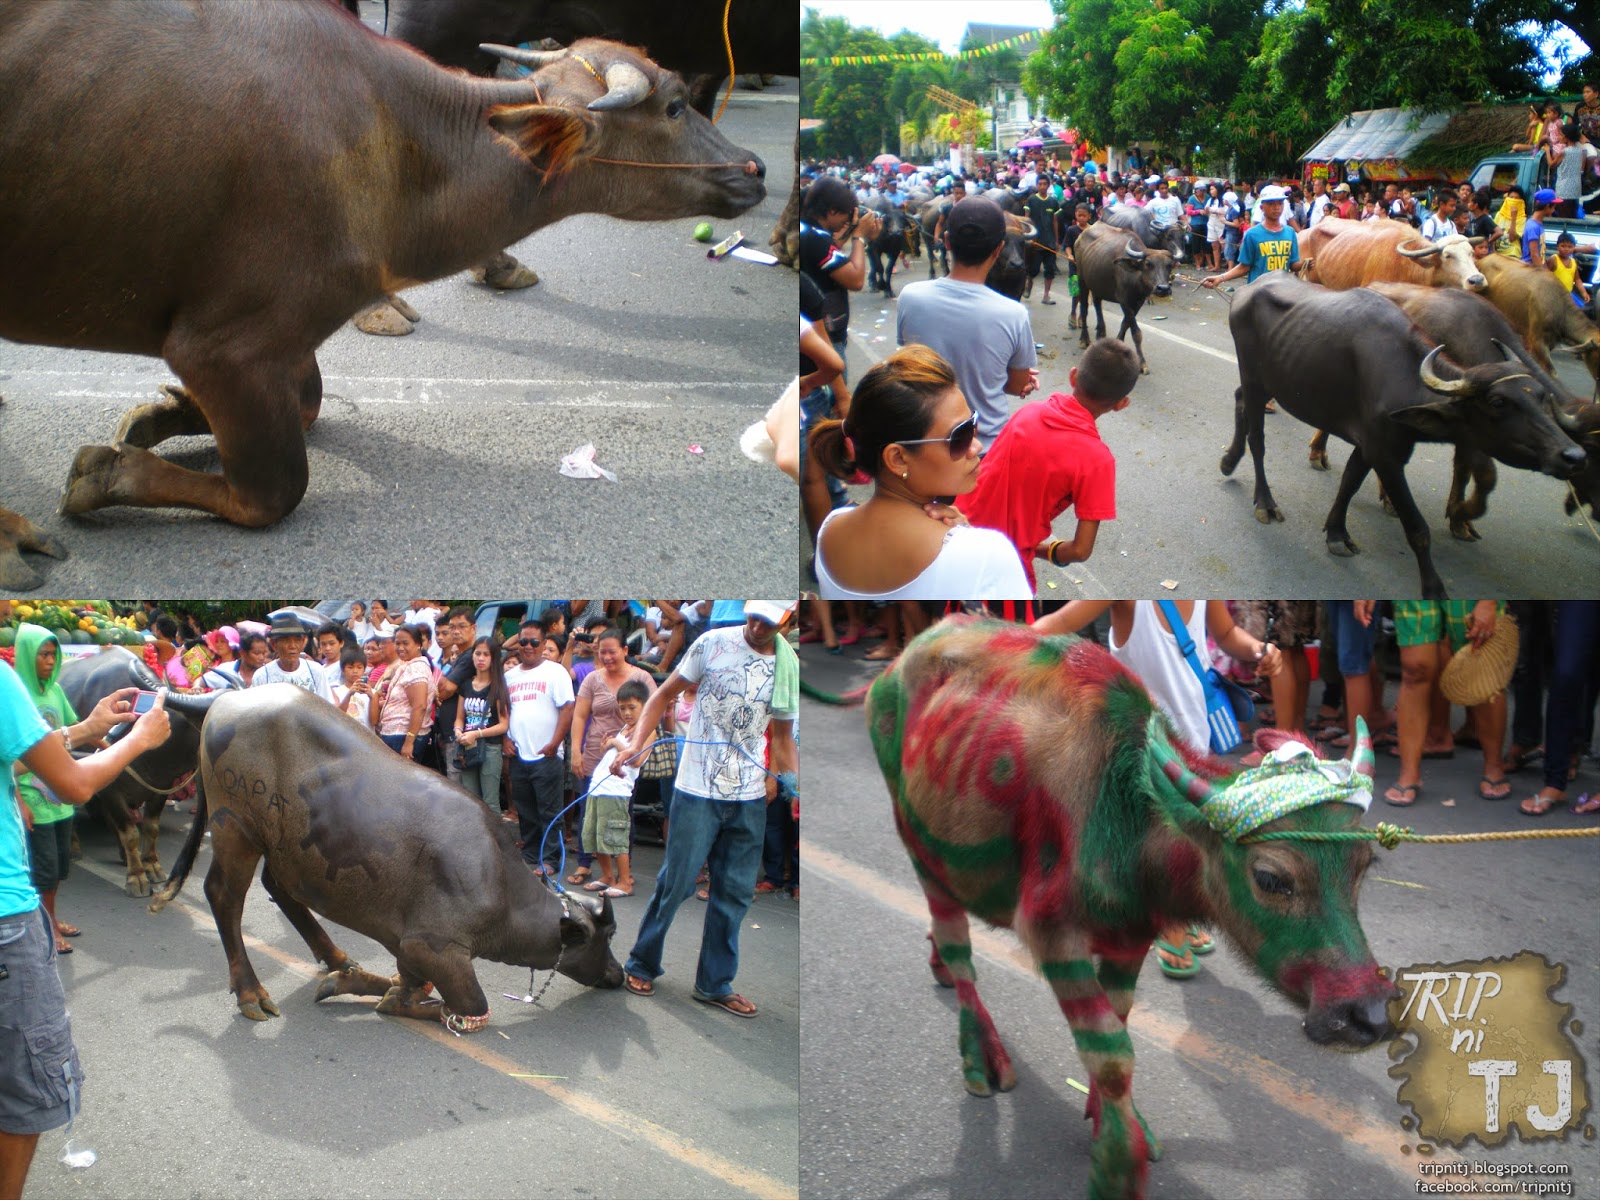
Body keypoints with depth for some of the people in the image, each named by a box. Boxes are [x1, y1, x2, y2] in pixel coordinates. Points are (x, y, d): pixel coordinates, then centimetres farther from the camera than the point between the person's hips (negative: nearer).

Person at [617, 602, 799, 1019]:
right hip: (698, 792, -3)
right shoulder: (713, 644, -6)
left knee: (735, 891, 8)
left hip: (749, 798, 4)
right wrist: (635, 745, -11)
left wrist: (789, 779, -2)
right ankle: (641, 965, 22)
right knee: (675, 883, 2)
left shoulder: (788, 666, 3)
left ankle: (714, 984, 20)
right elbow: (665, 695, 0)